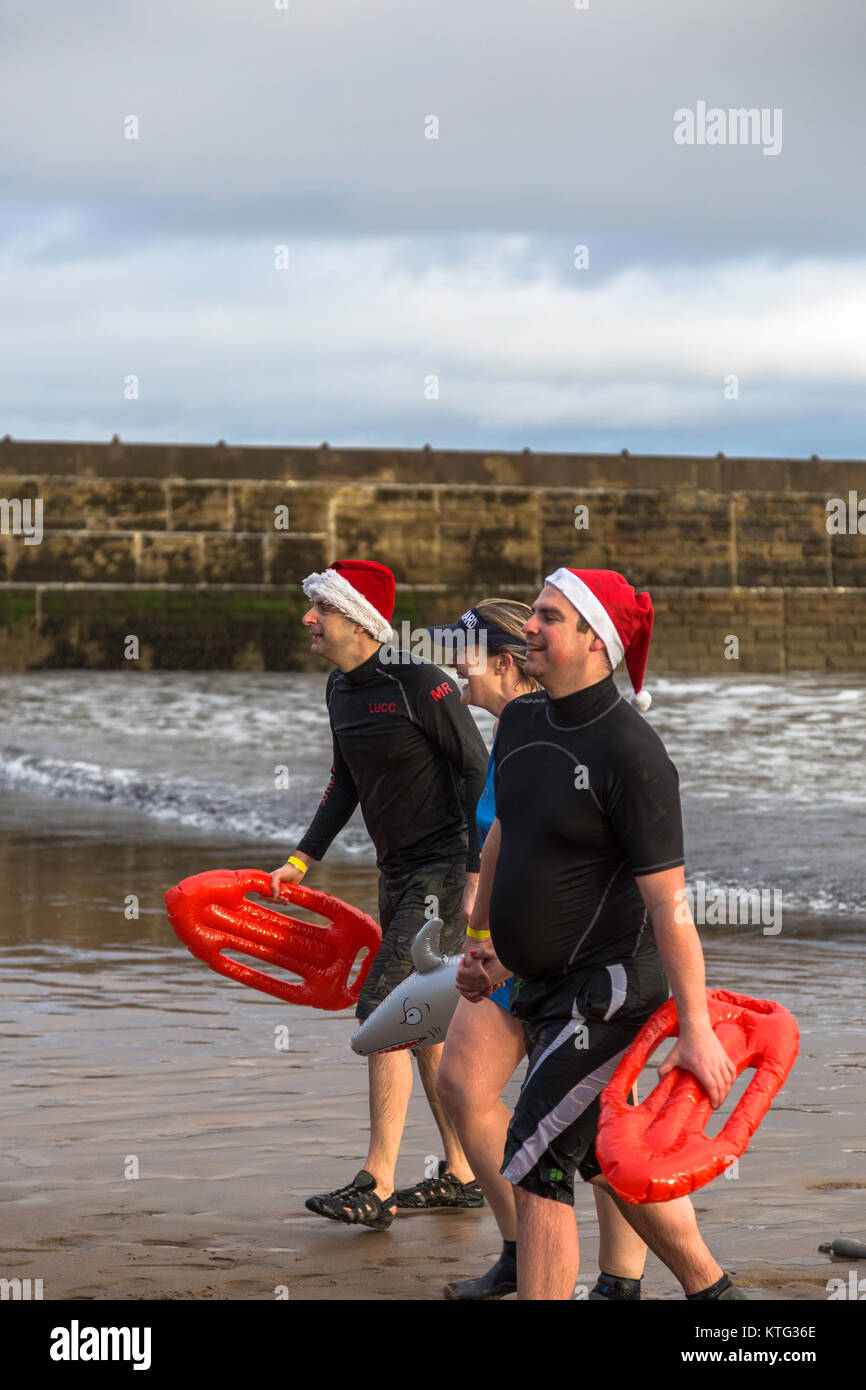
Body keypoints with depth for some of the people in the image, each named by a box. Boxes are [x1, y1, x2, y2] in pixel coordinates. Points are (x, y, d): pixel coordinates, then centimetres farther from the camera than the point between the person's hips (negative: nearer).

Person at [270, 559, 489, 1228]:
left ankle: (377, 1186, -14)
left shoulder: (420, 682, -18)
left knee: (383, 1008, -14)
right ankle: (460, 1174, 21)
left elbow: (478, 772, -17)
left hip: (445, 867, -9)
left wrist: (478, 874, -22)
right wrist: (304, 858, 18)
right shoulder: (341, 689, 9)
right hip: (399, 872, 9)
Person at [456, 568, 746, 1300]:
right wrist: (484, 941, 28)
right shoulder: (521, 721, 3)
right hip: (547, 988, 9)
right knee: (610, 1160, 20)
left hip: (609, 988, -9)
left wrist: (696, 1028, -26)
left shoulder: (630, 753, -22)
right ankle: (712, 1292, 37)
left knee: (537, 1167, -10)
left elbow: (669, 904, -25)